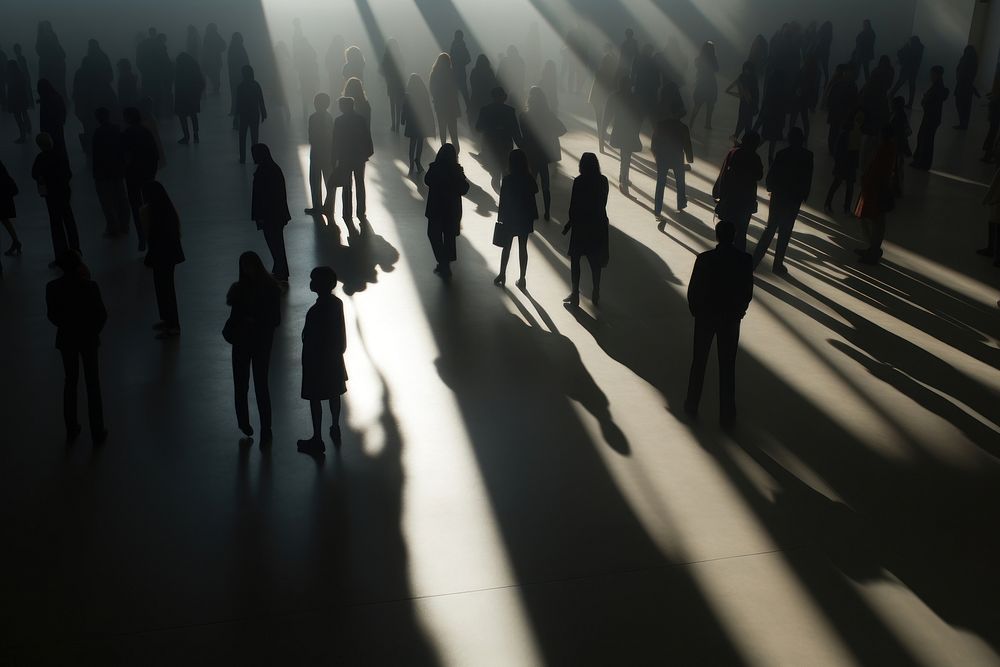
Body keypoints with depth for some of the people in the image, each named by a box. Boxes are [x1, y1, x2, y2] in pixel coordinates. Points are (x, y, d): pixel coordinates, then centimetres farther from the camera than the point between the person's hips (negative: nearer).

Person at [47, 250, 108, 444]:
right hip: (87, 338, -2)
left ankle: (71, 430, 30)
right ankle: (97, 432, 19)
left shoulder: (52, 287, -14)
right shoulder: (89, 287, -22)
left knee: (70, 382, 20)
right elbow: (102, 314, -13)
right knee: (92, 384, 12)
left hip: (66, 339, 2)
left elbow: (52, 315, -2)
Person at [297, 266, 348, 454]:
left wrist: (307, 362, -11)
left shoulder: (316, 311, -26)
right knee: (334, 394, 20)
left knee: (315, 398, 4)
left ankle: (317, 440, 12)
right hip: (334, 357, 8)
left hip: (317, 359, -8)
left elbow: (311, 340, -21)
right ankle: (335, 430, 36)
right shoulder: (337, 303, -3)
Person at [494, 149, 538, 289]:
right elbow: (535, 191, 12)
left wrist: (501, 217, -2)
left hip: (510, 217, -3)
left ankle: (502, 275, 21)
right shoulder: (529, 178, -7)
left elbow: (503, 200, -12)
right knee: (523, 247, 9)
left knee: (506, 247, 12)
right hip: (525, 218, 3)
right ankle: (522, 279, 13)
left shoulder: (508, 179, -18)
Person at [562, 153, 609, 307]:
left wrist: (568, 225, -1)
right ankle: (596, 294, 19)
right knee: (595, 260, 13)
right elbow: (603, 203, 5)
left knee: (575, 260, 7)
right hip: (598, 224, 4)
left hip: (581, 225, -4)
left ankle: (575, 295, 9)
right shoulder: (603, 181, -2)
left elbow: (574, 206, -13)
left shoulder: (579, 181, -15)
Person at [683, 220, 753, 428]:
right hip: (731, 318, 1)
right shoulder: (746, 260, -12)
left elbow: (693, 290, -10)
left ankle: (692, 405, 28)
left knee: (699, 362, 16)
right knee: (728, 366, 10)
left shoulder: (704, 259, -18)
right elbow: (748, 292, -3)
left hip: (705, 316, -1)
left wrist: (695, 310, 8)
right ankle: (727, 414, 15)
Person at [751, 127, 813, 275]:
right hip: (795, 199, -1)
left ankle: (755, 261, 8)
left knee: (770, 229, 12)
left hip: (778, 196, 1)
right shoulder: (808, 155, -10)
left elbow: (771, 174, -8)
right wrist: (804, 196, 4)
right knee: (785, 232, 10)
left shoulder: (782, 154, -9)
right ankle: (777, 265, 14)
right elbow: (808, 178, -8)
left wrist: (771, 188, 10)